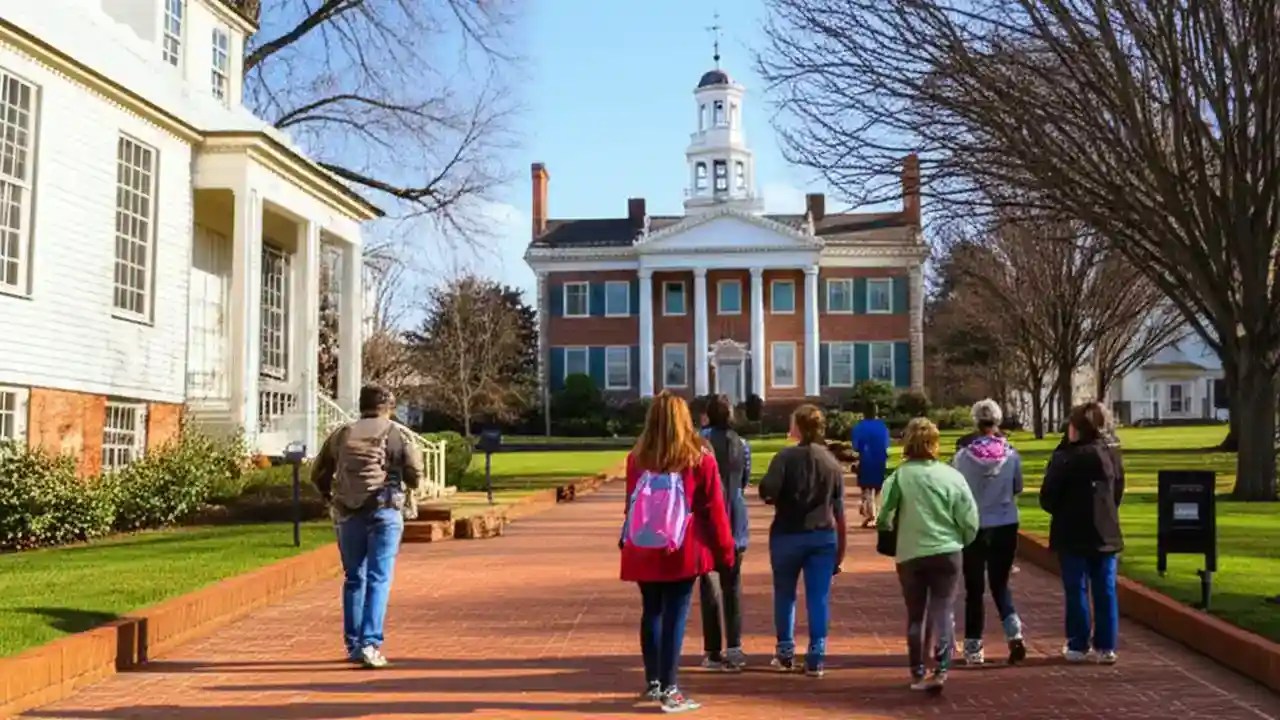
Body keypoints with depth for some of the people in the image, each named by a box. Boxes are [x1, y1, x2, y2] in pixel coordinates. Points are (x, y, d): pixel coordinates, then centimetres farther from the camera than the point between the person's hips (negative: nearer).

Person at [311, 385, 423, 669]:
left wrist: (330, 498, 28)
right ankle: (370, 644, -12)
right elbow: (415, 477, 0)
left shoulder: (342, 434, 9)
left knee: (353, 579, 15)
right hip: (384, 512, -3)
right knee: (378, 580, -2)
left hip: (347, 514, 3)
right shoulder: (397, 434, 0)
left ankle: (353, 645, 21)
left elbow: (318, 473, 13)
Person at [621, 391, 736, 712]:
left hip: (643, 552, 4)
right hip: (682, 552, -3)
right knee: (675, 616, 1)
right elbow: (714, 509, -3)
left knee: (651, 612, 16)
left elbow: (632, 505, 10)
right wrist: (725, 550, 5)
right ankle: (668, 690, 2)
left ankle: (653, 682, 26)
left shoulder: (637, 458, 2)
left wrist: (626, 542, 19)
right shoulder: (700, 458, -6)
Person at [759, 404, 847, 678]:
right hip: (823, 536, 3)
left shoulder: (785, 457, -8)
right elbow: (839, 512, 8)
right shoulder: (832, 463, 5)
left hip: (788, 534, -2)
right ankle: (815, 659, 6)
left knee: (784, 594, 14)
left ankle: (785, 654, 20)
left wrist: (779, 499, 5)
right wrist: (841, 549, 15)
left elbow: (767, 493, -19)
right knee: (819, 598, 6)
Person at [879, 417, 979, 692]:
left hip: (910, 555, 0)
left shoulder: (900, 476, -9)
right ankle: (941, 669, -10)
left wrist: (894, 531, 11)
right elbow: (970, 519, -4)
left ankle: (918, 673, 21)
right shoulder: (951, 475, -5)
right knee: (943, 611, 4)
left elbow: (884, 517, -12)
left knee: (916, 615, 14)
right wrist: (961, 541, 16)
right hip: (946, 553, 0)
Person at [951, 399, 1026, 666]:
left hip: (974, 527, -1)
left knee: (975, 588, 10)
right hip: (1006, 526, 1)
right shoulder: (1011, 454, -8)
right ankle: (1014, 631, -5)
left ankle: (974, 648, 14)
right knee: (999, 584, 16)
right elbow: (1018, 489, 3)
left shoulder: (963, 457, -12)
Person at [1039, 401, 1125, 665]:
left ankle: (1078, 646, 10)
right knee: (1105, 591, 8)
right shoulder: (1112, 455, 3)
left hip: (1073, 535, -4)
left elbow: (1047, 498, -12)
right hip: (1106, 534, 4)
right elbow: (1118, 494, 11)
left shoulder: (1065, 458, -16)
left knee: (1076, 590, 5)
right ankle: (1106, 647, 11)